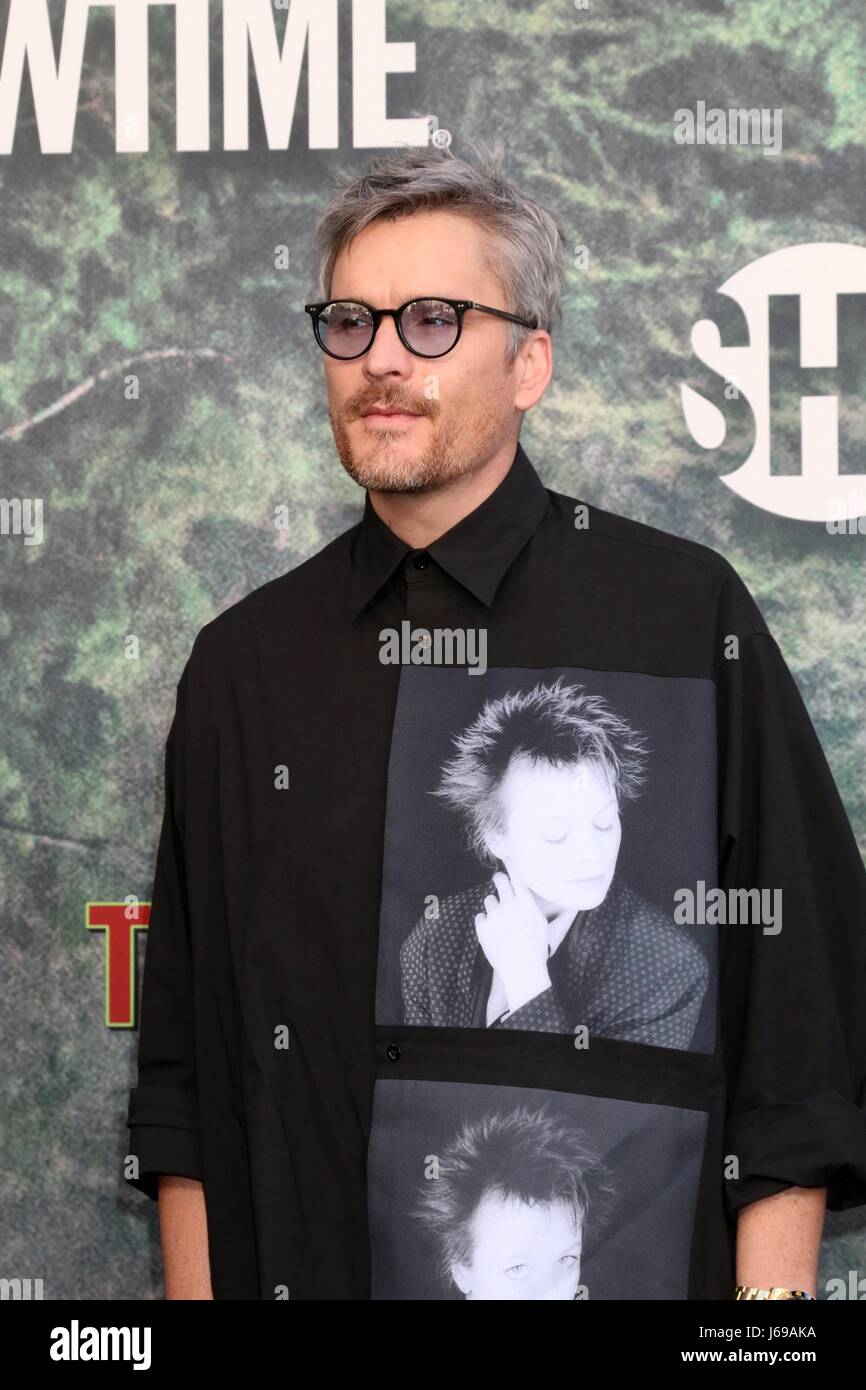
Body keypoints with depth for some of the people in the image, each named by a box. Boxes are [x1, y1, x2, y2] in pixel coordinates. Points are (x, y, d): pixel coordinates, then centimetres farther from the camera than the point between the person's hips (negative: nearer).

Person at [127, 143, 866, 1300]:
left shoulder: (688, 619, -3)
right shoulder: (243, 663, 7)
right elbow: (186, 1071, 8)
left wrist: (771, 1295, -12)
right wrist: (195, 1288, 1)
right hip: (303, 1266, 3)